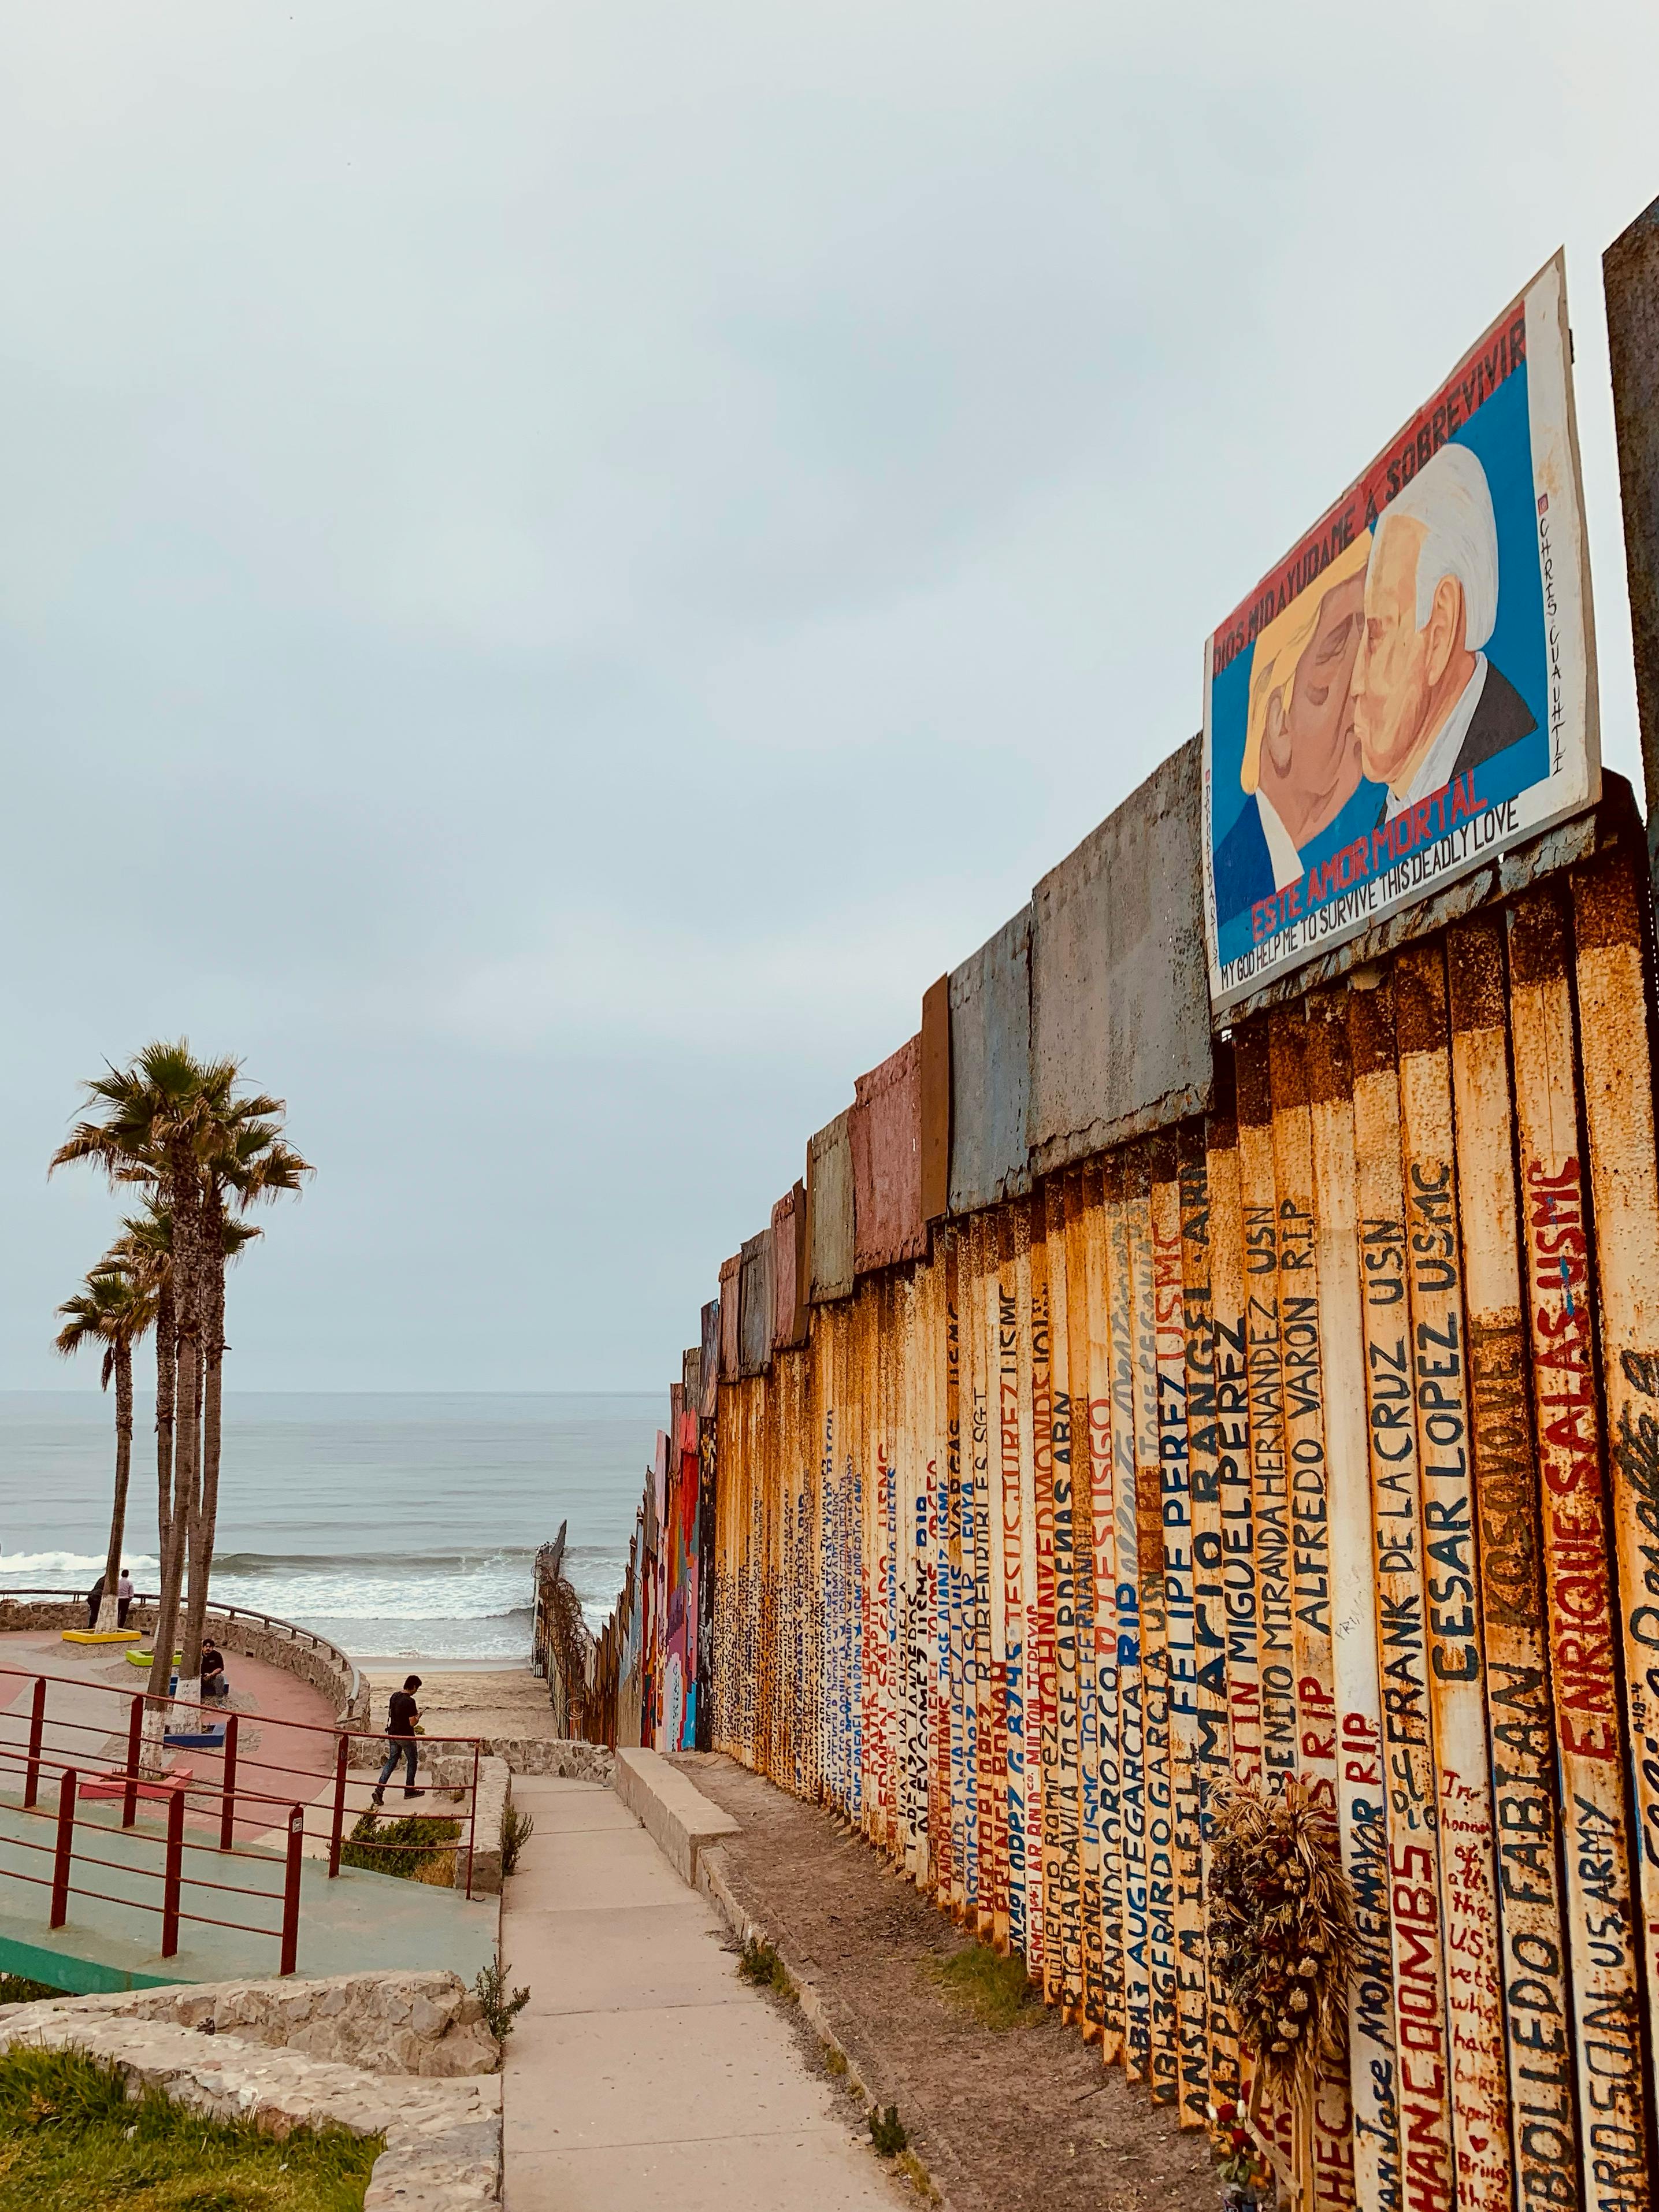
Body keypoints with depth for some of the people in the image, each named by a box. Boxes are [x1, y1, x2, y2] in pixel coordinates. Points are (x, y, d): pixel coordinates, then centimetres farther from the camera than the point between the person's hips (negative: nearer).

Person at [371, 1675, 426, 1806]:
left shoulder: (394, 1696, 2)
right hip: (406, 1736, -7)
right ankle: (409, 1791, 22)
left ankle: (379, 1791, -3)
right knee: (411, 1762, 13)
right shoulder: (410, 1701, -22)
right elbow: (412, 1723, -22)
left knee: (391, 1762, 10)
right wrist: (418, 1717, -1)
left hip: (393, 1734, 7)